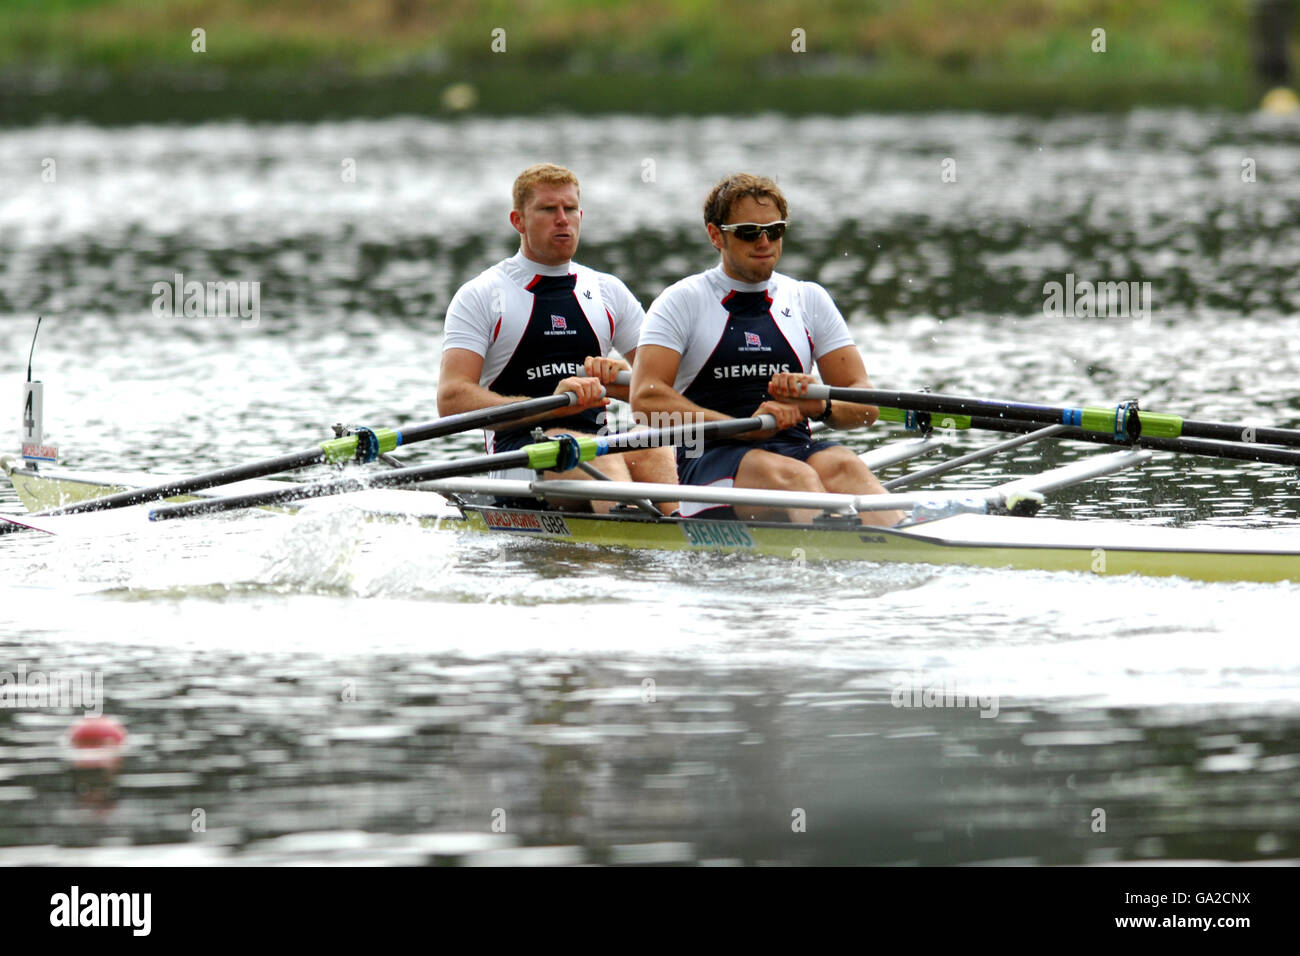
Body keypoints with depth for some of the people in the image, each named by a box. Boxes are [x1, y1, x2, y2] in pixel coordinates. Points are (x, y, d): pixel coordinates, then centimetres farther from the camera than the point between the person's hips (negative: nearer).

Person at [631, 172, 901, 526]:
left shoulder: (809, 300, 19)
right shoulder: (682, 301, 8)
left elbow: (865, 406, 14)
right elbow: (646, 400, -7)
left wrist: (821, 405, -10)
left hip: (797, 450, 3)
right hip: (714, 457, -3)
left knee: (843, 467, -32)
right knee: (789, 475, -35)